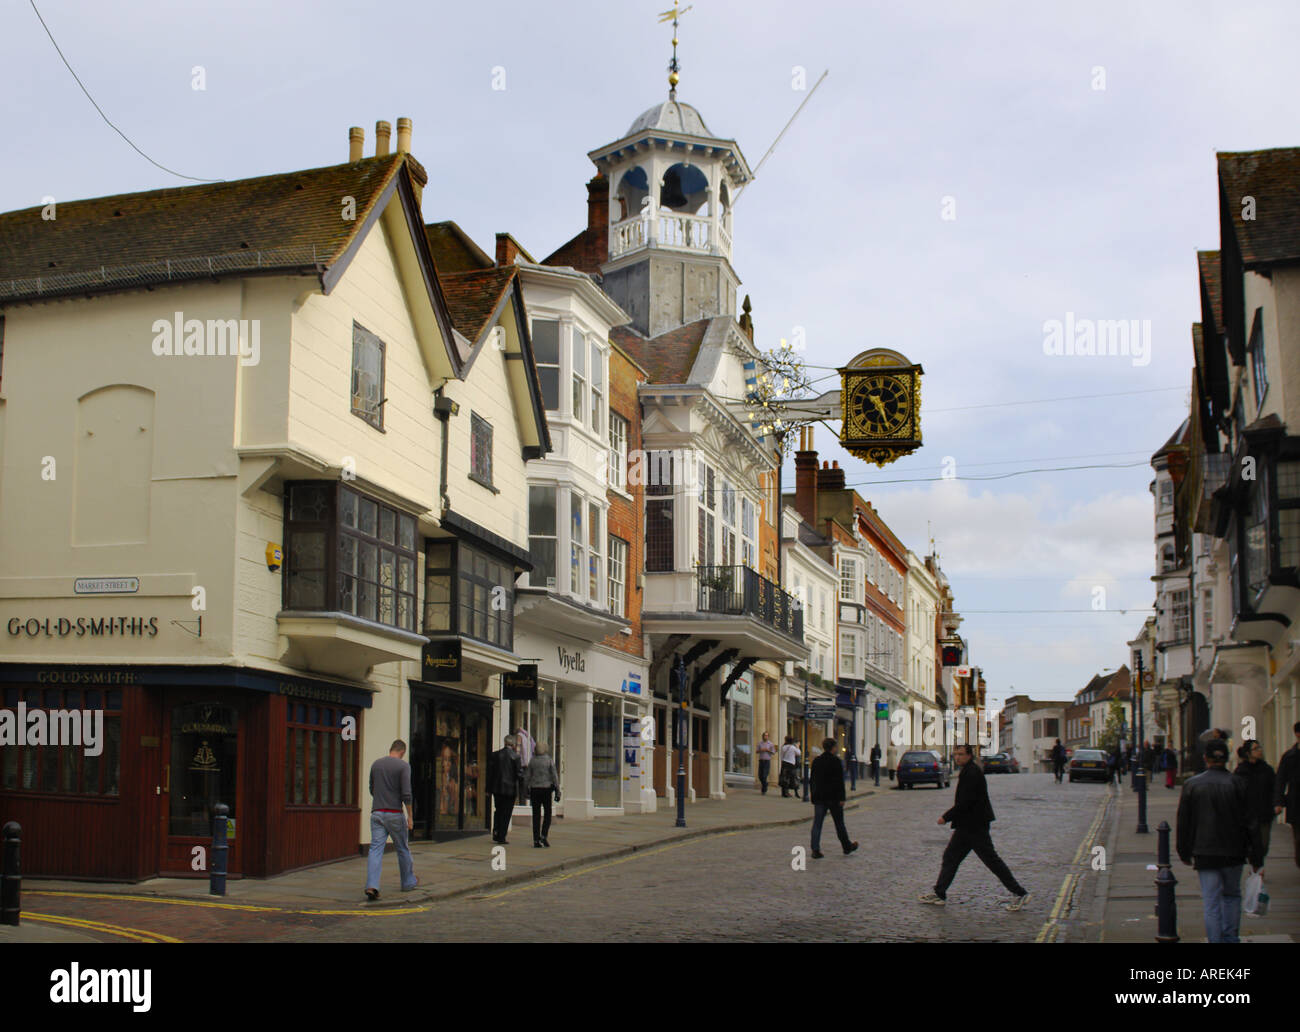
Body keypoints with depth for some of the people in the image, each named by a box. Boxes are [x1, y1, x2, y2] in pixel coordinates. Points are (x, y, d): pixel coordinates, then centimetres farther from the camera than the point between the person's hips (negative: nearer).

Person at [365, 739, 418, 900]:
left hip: (377, 813, 3)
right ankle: (408, 881, 30)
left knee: (376, 850, -5)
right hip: (394, 814, -3)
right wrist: (410, 816, -7)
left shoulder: (376, 764, 10)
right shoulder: (403, 766, -6)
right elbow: (406, 793, -14)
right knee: (402, 849, 15)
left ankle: (371, 885, -21)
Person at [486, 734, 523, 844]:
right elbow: (519, 774, -9)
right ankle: (501, 837, 4)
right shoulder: (515, 756, -9)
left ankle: (496, 833, 7)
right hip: (510, 788, -3)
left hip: (497, 788, 3)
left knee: (498, 811, 19)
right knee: (506, 813, 4)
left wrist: (489, 788, 10)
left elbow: (490, 772, 4)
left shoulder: (495, 755, 2)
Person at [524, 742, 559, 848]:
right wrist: (557, 791, -3)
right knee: (548, 813, 12)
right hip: (546, 789, -2)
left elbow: (527, 777, 3)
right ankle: (543, 836, -5)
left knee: (536, 816, 5)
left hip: (534, 789, 2)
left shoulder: (532, 761, 2)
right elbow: (555, 776, -7)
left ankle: (536, 840, 2)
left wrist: (527, 791, 11)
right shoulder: (549, 761, -3)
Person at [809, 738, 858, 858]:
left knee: (817, 823, 2)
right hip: (833, 797, -4)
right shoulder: (836, 761, -11)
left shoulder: (816, 761, 6)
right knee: (839, 823, 9)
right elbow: (840, 781, -13)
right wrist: (842, 798, -11)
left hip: (819, 797, 4)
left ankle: (815, 850, -6)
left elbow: (812, 780, 12)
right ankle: (847, 847, 23)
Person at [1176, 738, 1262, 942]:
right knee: (1232, 894, 21)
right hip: (1233, 851, 1)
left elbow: (1183, 822, 2)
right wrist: (1256, 857, 1)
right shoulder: (1237, 783, -6)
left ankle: (1216, 939, -2)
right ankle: (1230, 937, 22)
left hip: (1205, 853, -1)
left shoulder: (1191, 785, -4)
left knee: (1211, 902, 1)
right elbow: (1250, 821, -5)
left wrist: (1184, 853, 13)